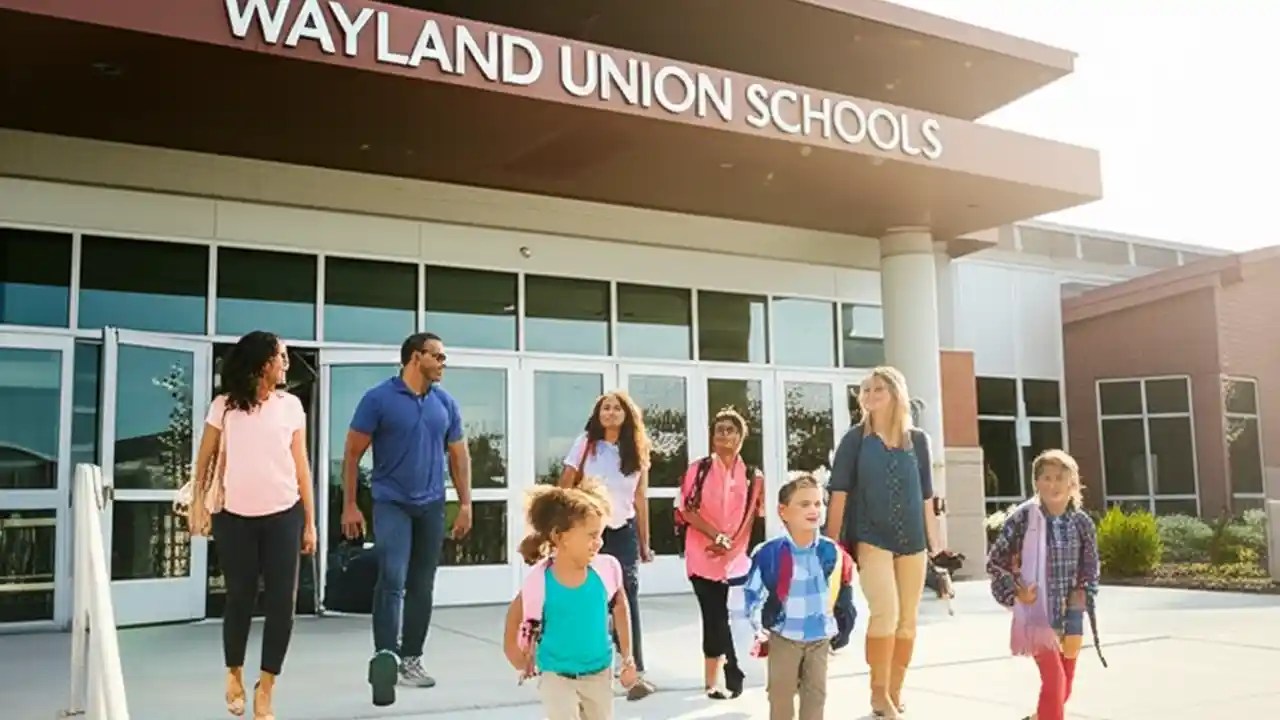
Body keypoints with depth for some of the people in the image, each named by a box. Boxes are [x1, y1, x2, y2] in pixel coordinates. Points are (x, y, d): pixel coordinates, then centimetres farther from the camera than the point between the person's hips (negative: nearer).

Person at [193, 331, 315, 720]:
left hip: (284, 515, 1)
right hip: (235, 516, -1)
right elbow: (205, 459, 4)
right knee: (240, 599, 9)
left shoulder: (290, 405, 5)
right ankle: (234, 674, 36)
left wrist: (309, 521, 5)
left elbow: (301, 465, 6)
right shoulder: (224, 406, 0)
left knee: (282, 602, -2)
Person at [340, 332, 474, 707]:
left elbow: (459, 456, 12)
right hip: (391, 502, -4)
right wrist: (349, 505, -7)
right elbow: (353, 453, -3)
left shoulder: (446, 404, 6)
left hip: (431, 506, 5)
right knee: (392, 580, -17)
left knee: (422, 587, 10)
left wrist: (465, 504, 5)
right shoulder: (378, 399, -7)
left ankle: (411, 658, 21)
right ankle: (385, 656, -16)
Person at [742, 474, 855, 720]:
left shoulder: (832, 551, -9)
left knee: (816, 692, 11)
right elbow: (752, 592, -6)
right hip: (783, 637, -3)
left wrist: (835, 623, 10)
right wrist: (760, 628, -6)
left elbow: (840, 589, 8)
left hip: (820, 637, 3)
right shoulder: (769, 553, -19)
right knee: (782, 694, 6)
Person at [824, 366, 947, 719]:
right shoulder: (856, 438, -1)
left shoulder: (917, 440, 7)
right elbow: (839, 492, -3)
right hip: (870, 538, -3)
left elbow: (926, 496, 11)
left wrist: (933, 540, 11)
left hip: (912, 540, 4)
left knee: (907, 619, 7)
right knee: (885, 611, -18)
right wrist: (832, 540, -7)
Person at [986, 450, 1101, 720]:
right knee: (1054, 679, -12)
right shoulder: (1022, 518, -12)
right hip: (1037, 613, -5)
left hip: (1070, 614, 5)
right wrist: (1015, 592, -15)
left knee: (1066, 682, 16)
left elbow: (1090, 569, 10)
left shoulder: (1082, 522, -1)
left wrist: (1081, 596, -4)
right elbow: (995, 562, -5)